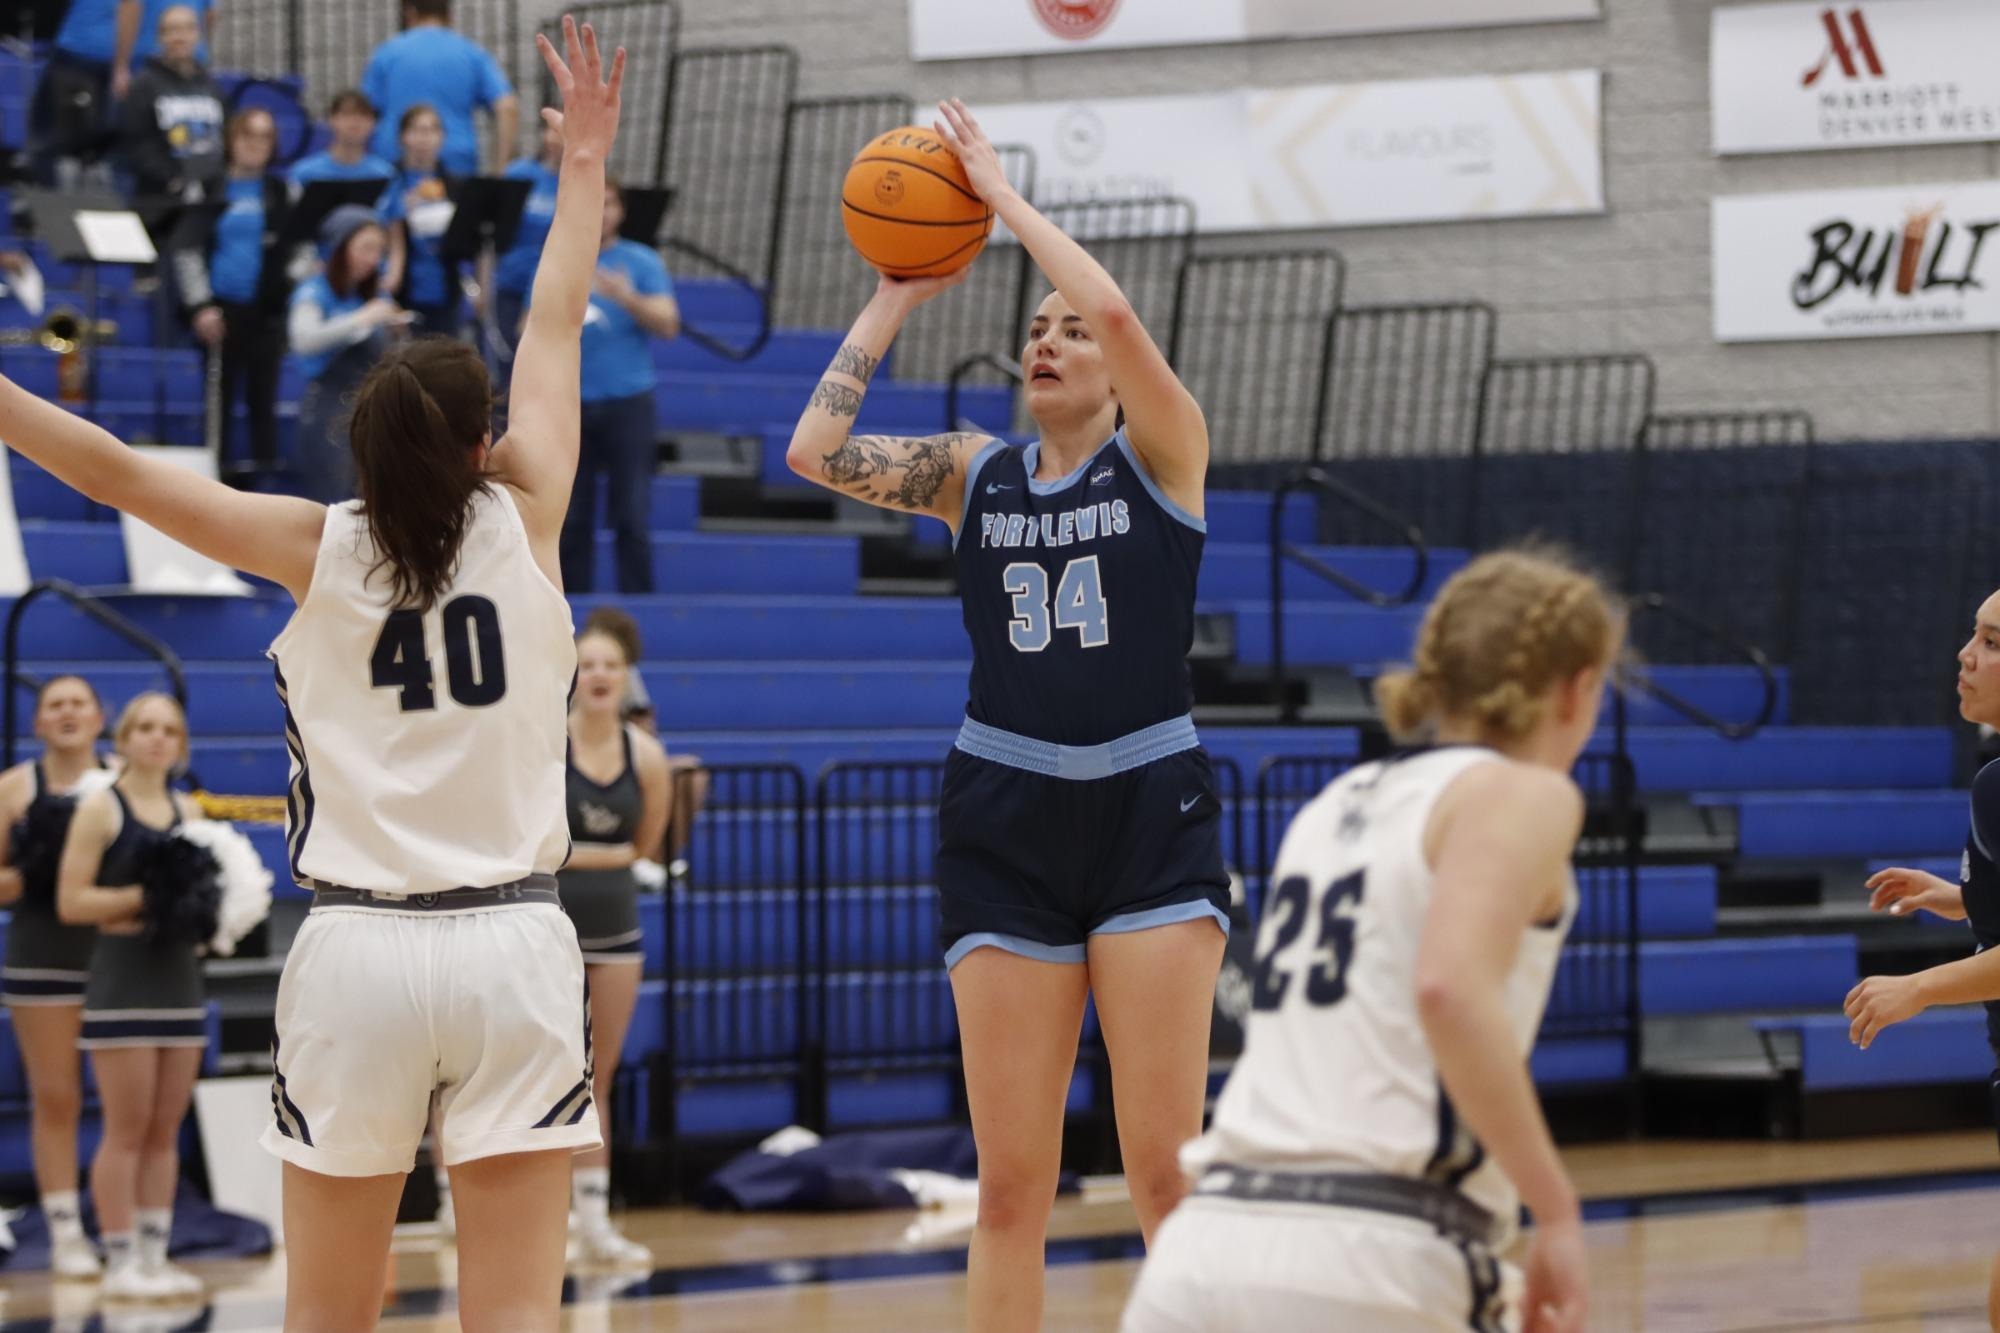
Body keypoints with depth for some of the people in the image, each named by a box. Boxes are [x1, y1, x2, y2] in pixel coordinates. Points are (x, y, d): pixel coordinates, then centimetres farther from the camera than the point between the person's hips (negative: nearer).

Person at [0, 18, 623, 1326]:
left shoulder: (319, 550, -1)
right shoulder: (524, 526, 1)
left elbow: (122, 472, -4)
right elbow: (558, 331, 13)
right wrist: (584, 160, 25)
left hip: (356, 948, 0)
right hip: (513, 946, 0)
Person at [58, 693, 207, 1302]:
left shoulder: (188, 811, 12)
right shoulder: (101, 808, -4)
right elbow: (71, 901, -11)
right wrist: (143, 897, -17)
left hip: (180, 974, 6)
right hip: (123, 979, -6)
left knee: (166, 1131, 7)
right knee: (127, 1131, -6)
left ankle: (155, 1255, 12)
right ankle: (121, 1262, -1)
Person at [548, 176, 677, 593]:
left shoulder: (642, 262, 5)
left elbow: (668, 324, -5)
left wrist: (627, 298, -23)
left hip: (628, 401, -2)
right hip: (570, 402, 2)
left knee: (633, 518, -6)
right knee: (571, 518, 3)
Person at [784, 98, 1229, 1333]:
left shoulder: (1164, 454, 0)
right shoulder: (976, 474, 9)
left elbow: (1120, 315, -19)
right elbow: (816, 452, -4)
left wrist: (1003, 192, -11)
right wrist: (895, 300, 2)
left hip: (1151, 818, -3)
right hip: (1007, 823, 3)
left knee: (1166, 1165, -7)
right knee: (1011, 1181, 1)